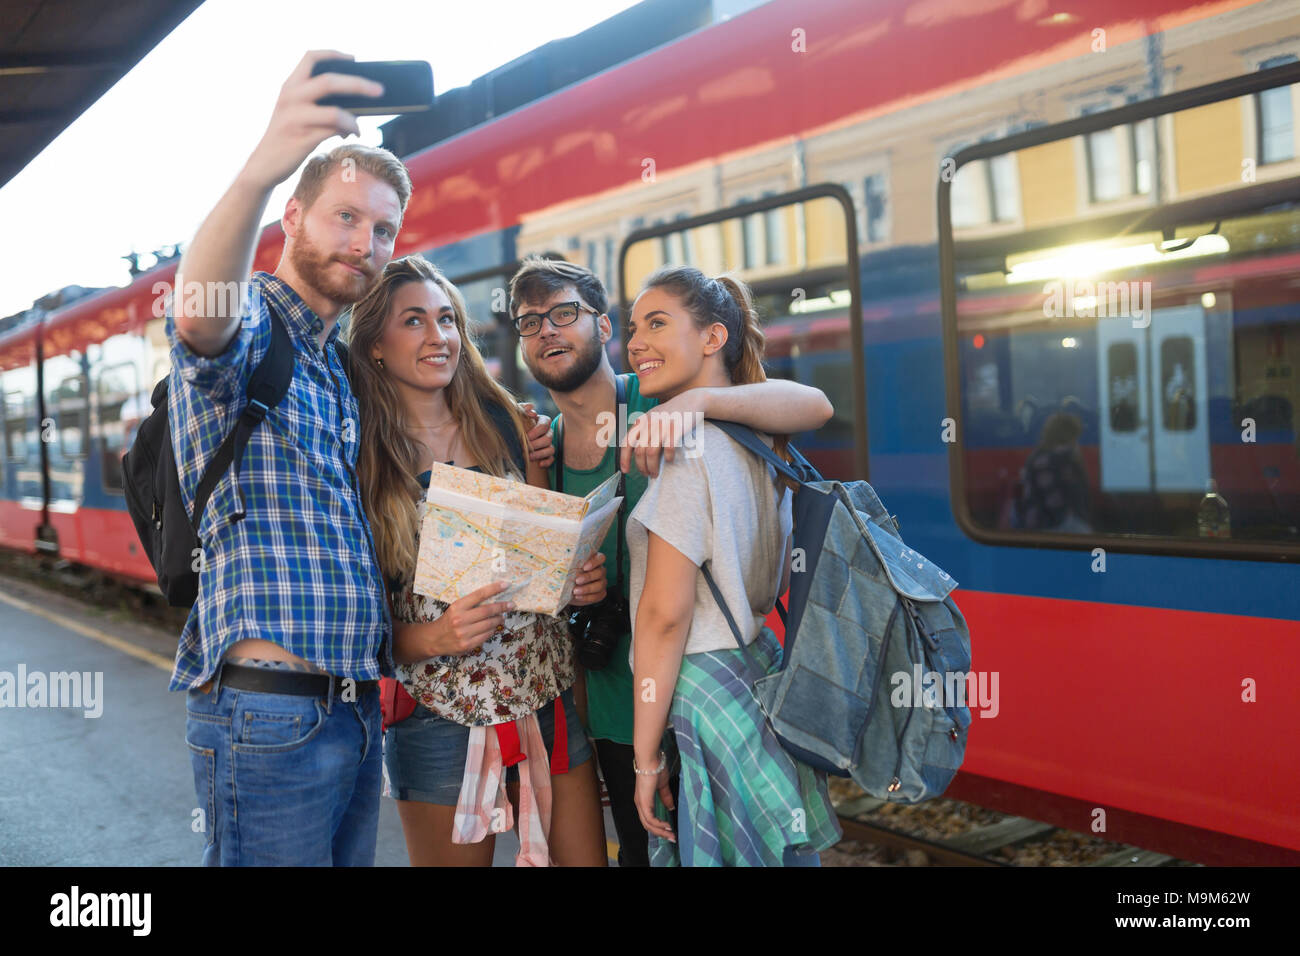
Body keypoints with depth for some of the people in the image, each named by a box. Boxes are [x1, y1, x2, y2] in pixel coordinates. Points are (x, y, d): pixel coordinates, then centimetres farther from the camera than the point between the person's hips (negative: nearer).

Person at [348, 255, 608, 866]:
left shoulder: (503, 421, 4)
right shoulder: (364, 455, -6)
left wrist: (582, 580, -6)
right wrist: (432, 638, -21)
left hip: (550, 695, 3)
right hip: (441, 717, -3)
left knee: (586, 858, 9)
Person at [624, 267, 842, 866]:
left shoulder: (689, 442, -16)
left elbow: (665, 613, -19)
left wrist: (647, 755, -15)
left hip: (704, 694, -9)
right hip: (759, 669, 9)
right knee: (773, 853, 16)